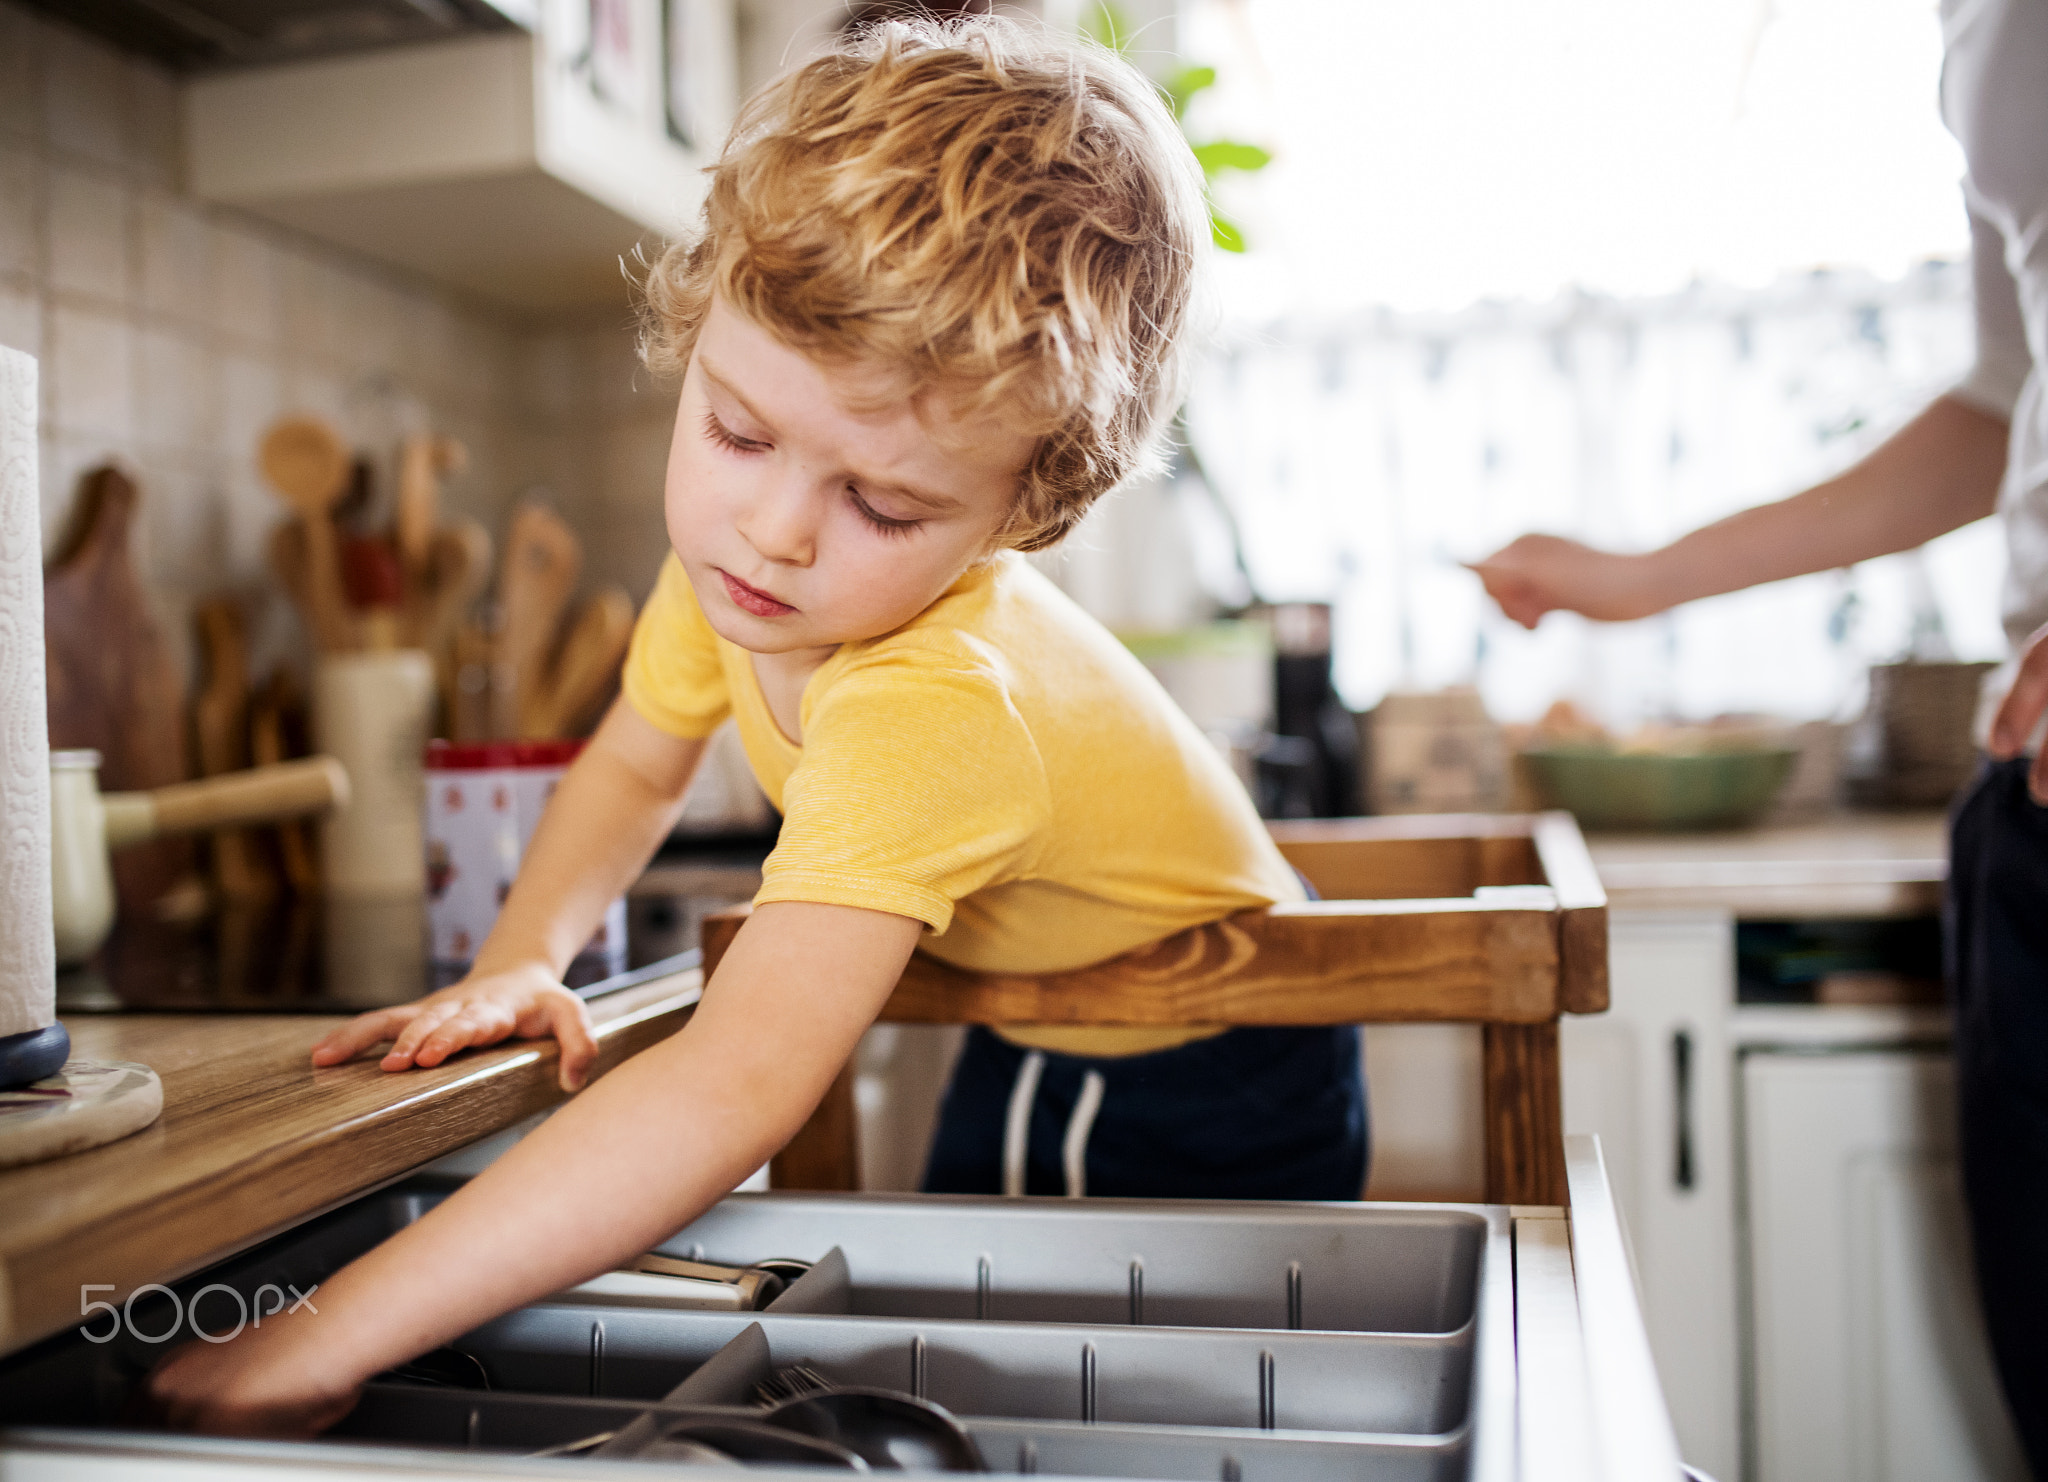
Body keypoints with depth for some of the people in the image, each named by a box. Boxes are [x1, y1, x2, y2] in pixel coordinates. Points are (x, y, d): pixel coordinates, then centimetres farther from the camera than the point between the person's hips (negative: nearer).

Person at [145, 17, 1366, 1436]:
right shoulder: (739, 553, -17)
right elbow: (635, 764, 2)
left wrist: (328, 1334, -52)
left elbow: (738, 1087, -54)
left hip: (1210, 1095, -6)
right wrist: (521, 961, -15)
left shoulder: (931, 710, -44)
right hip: (1020, 1048, 7)